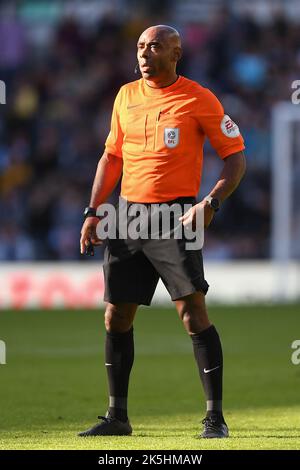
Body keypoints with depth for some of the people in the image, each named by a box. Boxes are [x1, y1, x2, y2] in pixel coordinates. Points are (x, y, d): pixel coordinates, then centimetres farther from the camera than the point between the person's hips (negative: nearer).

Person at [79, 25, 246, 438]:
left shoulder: (199, 99, -5)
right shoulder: (126, 96, 12)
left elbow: (235, 157, -3)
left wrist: (211, 204, -17)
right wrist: (94, 211, 13)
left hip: (175, 218, -6)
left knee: (193, 312, -13)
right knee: (116, 317, 6)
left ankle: (215, 417, -8)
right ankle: (117, 416, 18)